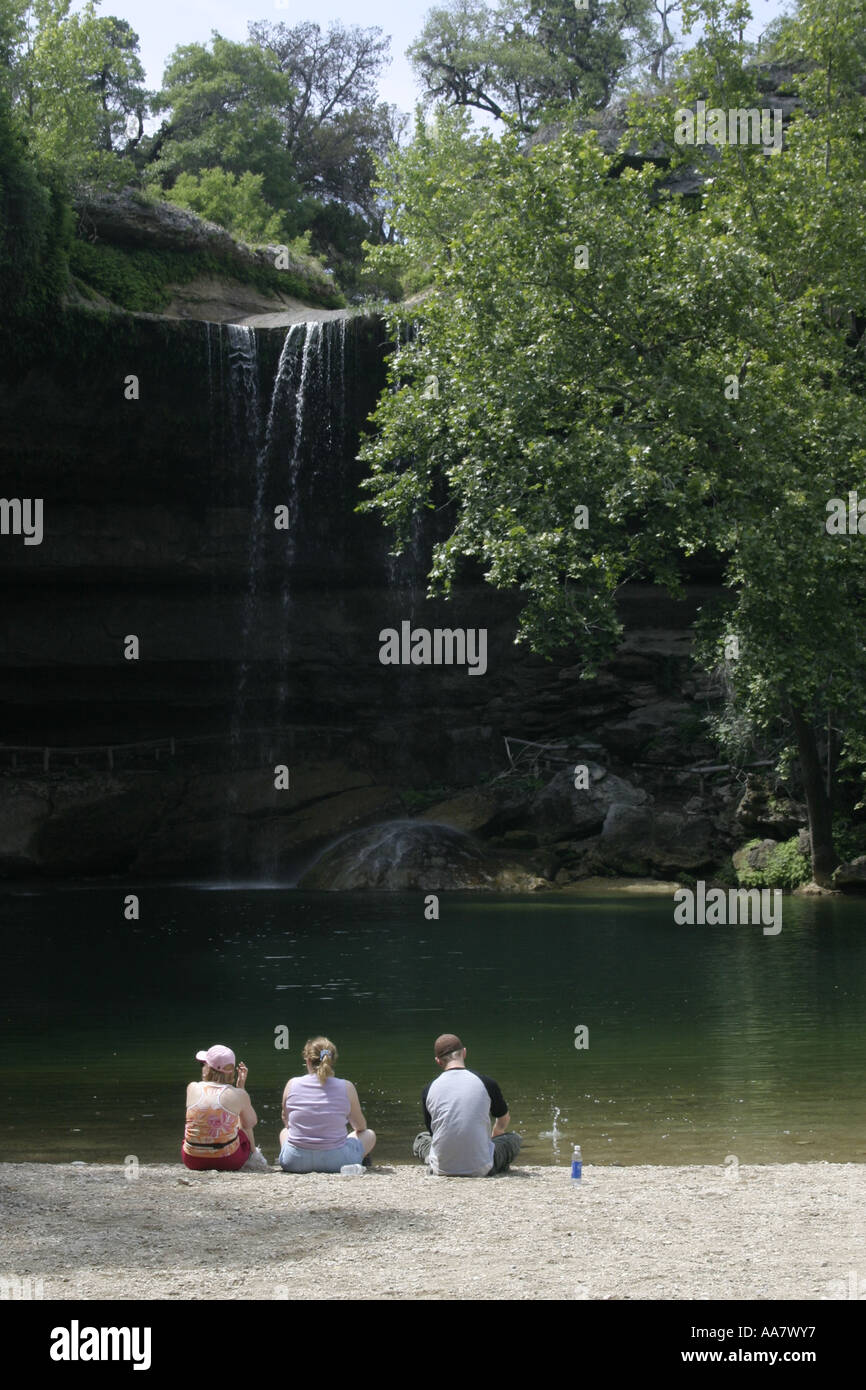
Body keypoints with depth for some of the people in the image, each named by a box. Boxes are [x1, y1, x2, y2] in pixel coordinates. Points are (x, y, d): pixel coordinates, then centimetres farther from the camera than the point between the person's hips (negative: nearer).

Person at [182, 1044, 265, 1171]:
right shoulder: (238, 1094, -10)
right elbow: (251, 1123, 9)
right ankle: (253, 1156, 46)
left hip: (192, 1160, 1)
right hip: (227, 1162, -1)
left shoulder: (192, 1088, -5)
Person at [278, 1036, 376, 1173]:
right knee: (369, 1135, 27)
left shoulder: (292, 1084, -5)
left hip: (295, 1161, 2)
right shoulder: (346, 1087, -8)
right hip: (335, 1161, -2)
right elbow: (361, 1126, 7)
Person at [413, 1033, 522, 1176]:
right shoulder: (486, 1082, -5)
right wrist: (493, 1138, 40)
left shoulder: (429, 1089, -3)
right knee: (515, 1139, 24)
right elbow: (504, 1119, 16)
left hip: (442, 1169, 1)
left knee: (421, 1138, 33)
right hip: (480, 1169, -1)